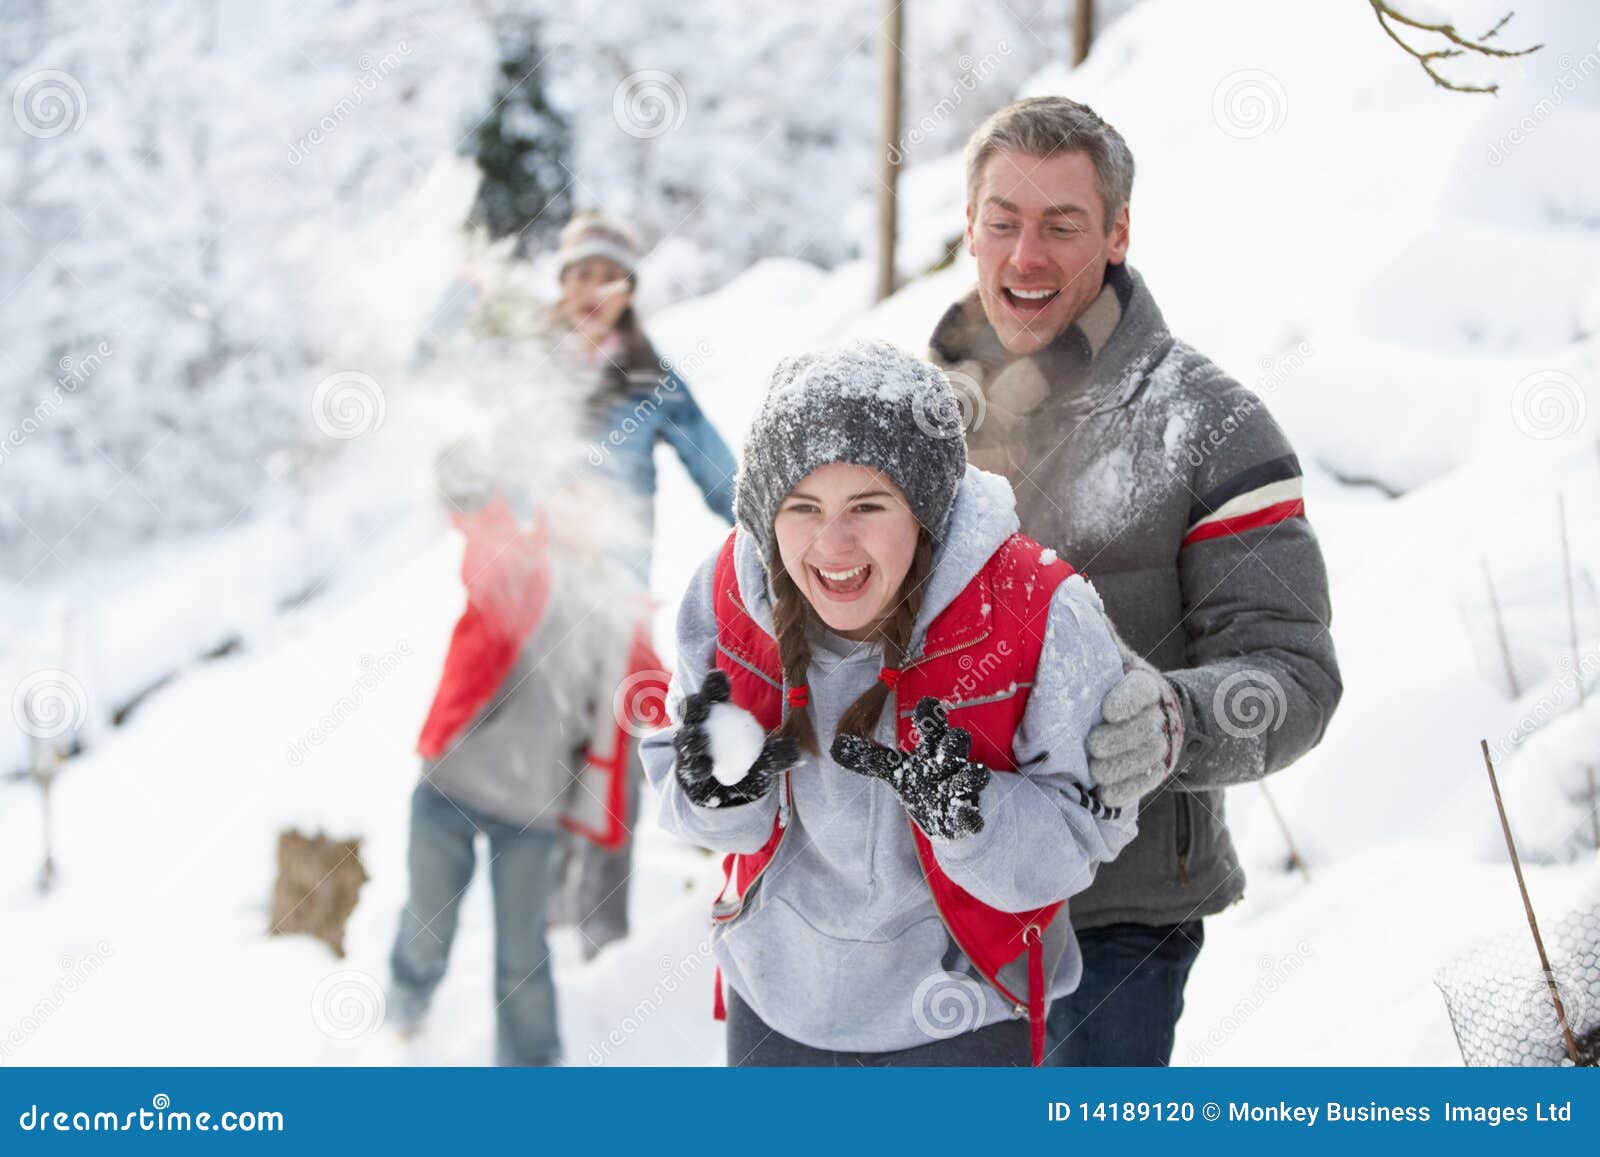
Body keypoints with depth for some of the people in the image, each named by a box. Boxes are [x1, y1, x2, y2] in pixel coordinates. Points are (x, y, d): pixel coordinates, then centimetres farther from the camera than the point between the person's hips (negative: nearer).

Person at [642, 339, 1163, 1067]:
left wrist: (968, 811, -38)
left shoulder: (1040, 618, -25)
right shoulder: (731, 592, -15)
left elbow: (1084, 832, -20)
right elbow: (681, 790, -3)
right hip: (772, 998, 4)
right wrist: (721, 790, -26)